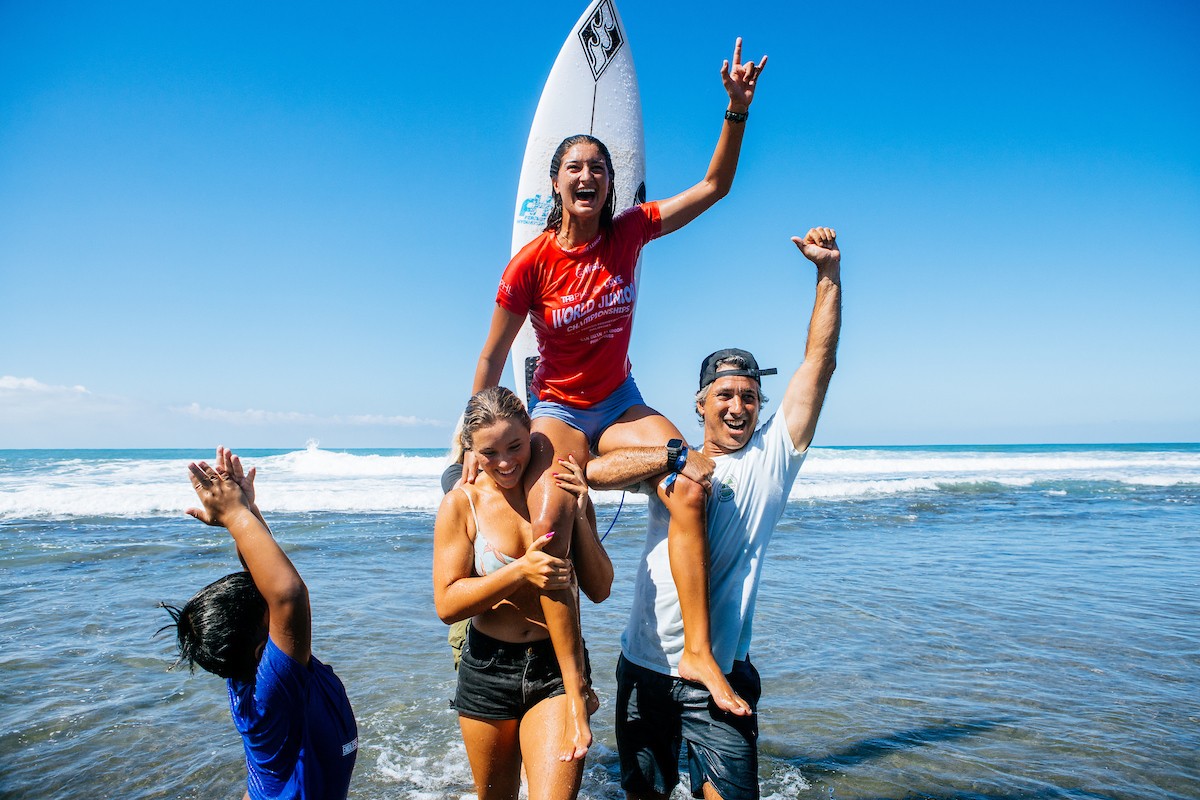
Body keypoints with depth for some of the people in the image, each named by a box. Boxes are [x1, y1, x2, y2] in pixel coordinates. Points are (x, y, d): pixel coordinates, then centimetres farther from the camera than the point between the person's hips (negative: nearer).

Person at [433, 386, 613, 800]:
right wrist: (519, 571, -25)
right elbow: (446, 603, -12)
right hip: (488, 670, 1)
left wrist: (579, 516, -16)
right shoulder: (461, 505, -8)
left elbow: (599, 590, -3)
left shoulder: (564, 492, -4)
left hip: (558, 667, 0)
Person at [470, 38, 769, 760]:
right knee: (549, 524, -30)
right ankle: (575, 687, -19)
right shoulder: (533, 262, -13)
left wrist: (737, 109, -16)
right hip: (557, 410, -2)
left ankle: (699, 652, -19)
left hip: (620, 403, 3)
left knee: (691, 482, -26)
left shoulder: (630, 232, -5)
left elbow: (715, 186, -3)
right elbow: (493, 358, -5)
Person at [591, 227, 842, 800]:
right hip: (644, 666, 2)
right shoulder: (672, 463, 4)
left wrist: (828, 272, -11)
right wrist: (674, 456, -22)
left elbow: (819, 362, -6)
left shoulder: (771, 459, -1)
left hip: (720, 673, -2)